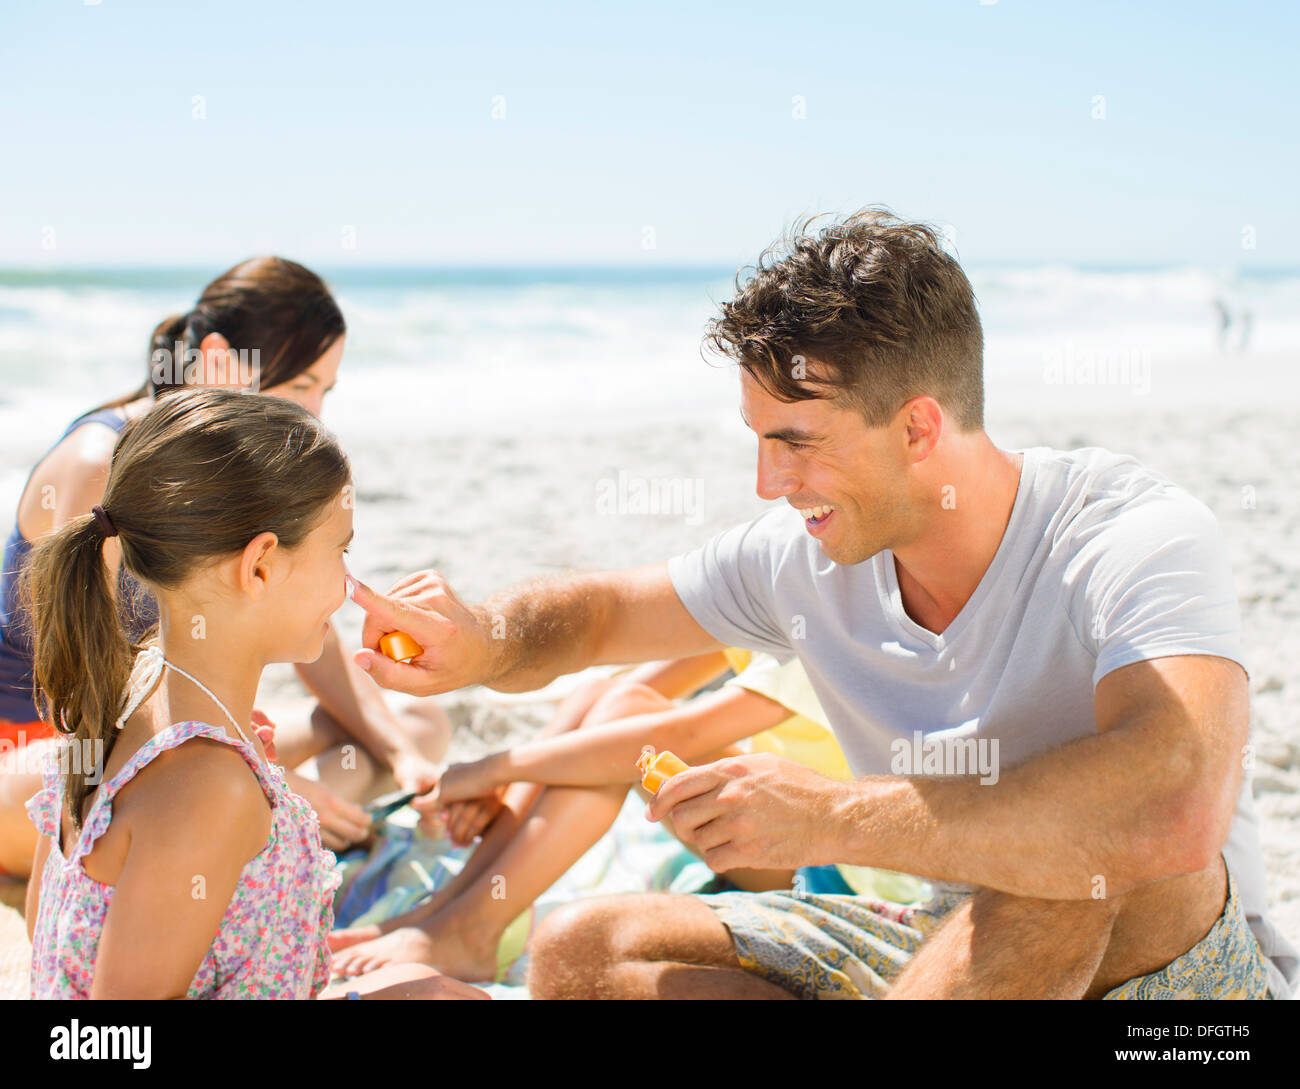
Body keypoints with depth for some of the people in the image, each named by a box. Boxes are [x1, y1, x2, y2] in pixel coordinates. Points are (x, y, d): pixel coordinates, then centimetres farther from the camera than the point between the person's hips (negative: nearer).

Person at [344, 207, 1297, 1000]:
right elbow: (599, 611, 9)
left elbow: (1177, 812, -45)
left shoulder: (1142, 538, -25)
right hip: (961, 954, 6)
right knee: (579, 954, -4)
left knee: (1104, 843, -40)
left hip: (1173, 964, -5)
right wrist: (483, 642, -15)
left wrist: (832, 816, -38)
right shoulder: (806, 559, -6)